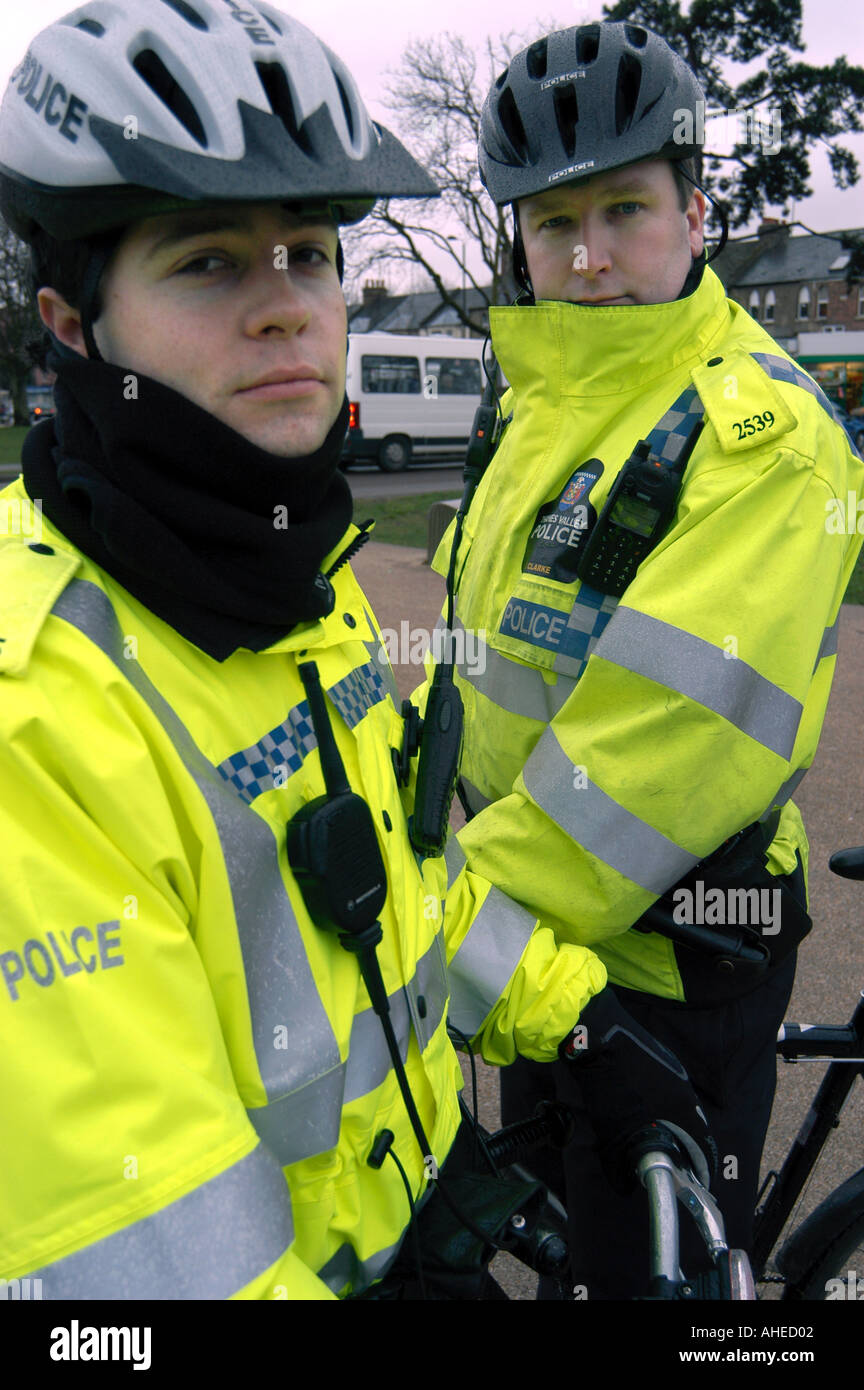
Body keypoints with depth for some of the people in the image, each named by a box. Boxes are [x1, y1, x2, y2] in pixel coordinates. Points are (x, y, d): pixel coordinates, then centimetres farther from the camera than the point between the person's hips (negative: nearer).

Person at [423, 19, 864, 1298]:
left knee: (652, 1264, 10)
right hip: (541, 924, 8)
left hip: (671, 955, -8)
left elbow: (676, 736, -28)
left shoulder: (758, 427, -20)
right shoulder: (549, 407, 8)